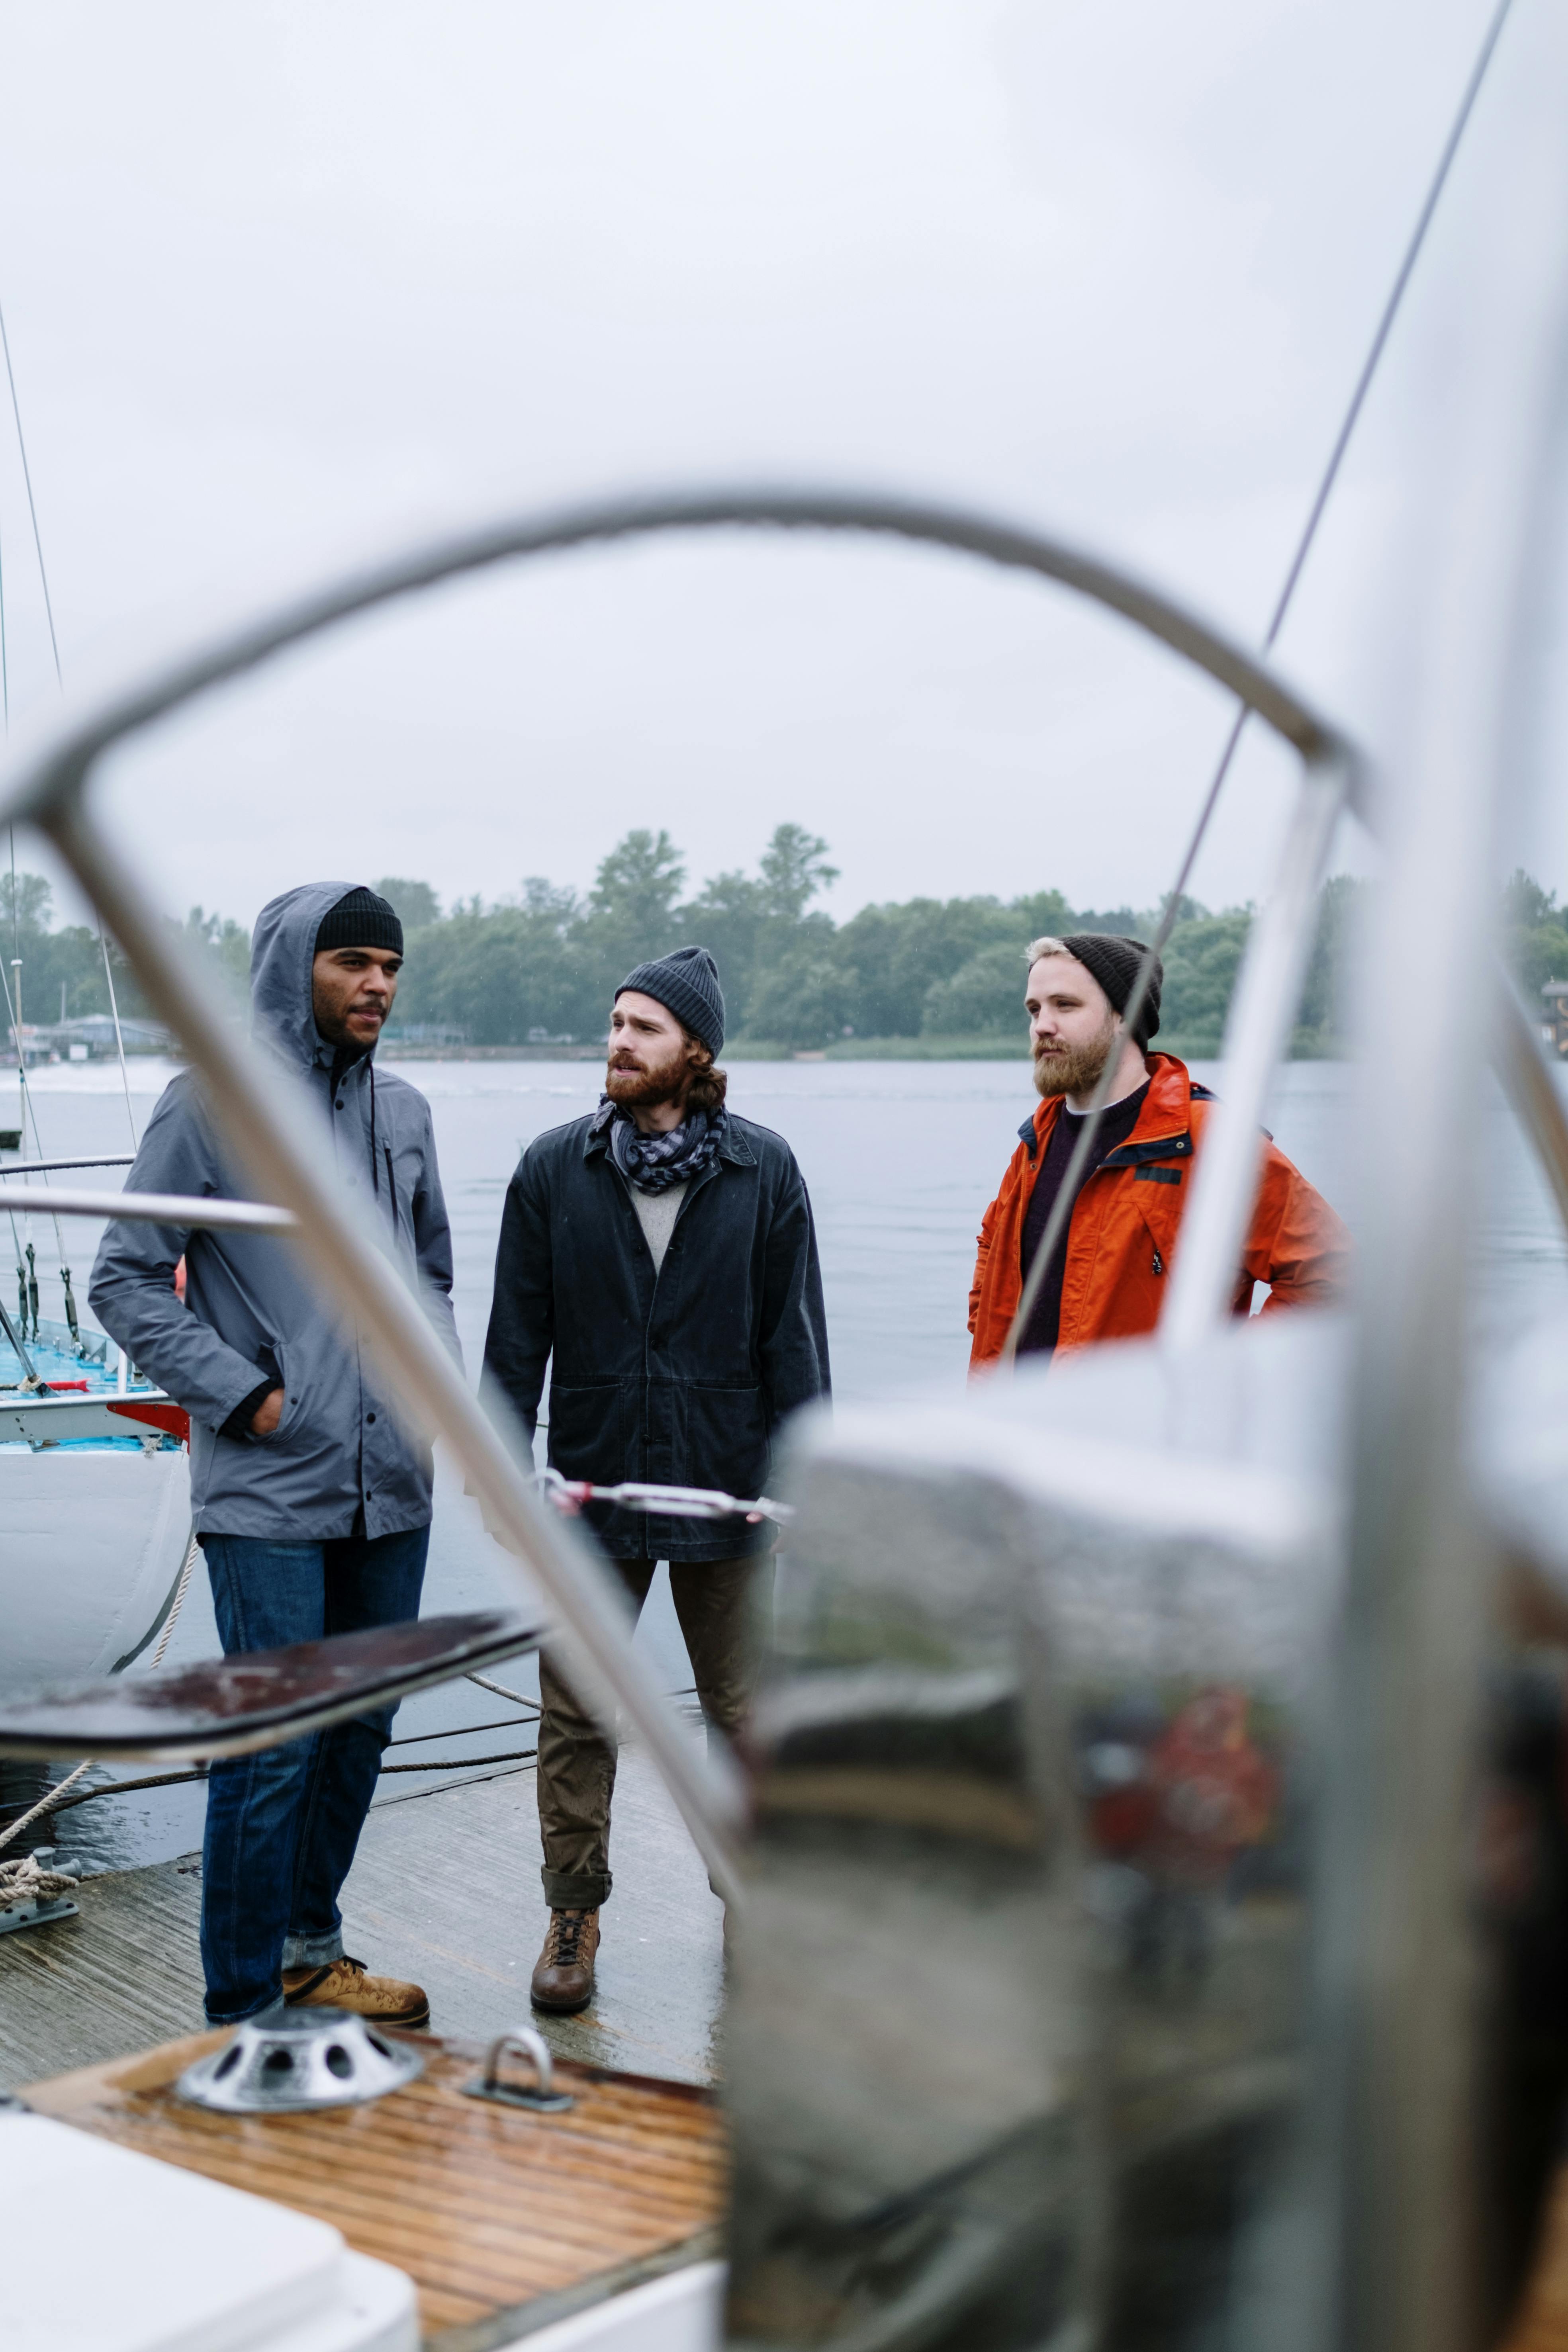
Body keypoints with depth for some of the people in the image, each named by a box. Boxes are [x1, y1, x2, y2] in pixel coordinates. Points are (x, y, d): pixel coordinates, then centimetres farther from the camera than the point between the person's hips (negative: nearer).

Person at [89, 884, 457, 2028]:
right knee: (274, 1746, -5)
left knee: (362, 1726, 14)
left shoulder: (404, 1112, 11)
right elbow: (126, 1281, -5)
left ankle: (309, 1949, 32)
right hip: (268, 1494, -6)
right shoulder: (213, 1104, -6)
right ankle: (245, 2012, 8)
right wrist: (243, 1395, -11)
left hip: (390, 1486, 6)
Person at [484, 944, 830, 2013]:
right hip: (590, 1486, 1)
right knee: (575, 1715, 8)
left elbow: (794, 1333, 1)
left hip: (725, 1488, -1)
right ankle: (575, 1913, 23)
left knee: (747, 1713, 10)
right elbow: (518, 1333, 4)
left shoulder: (764, 1170, -1)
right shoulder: (553, 1170, 1)